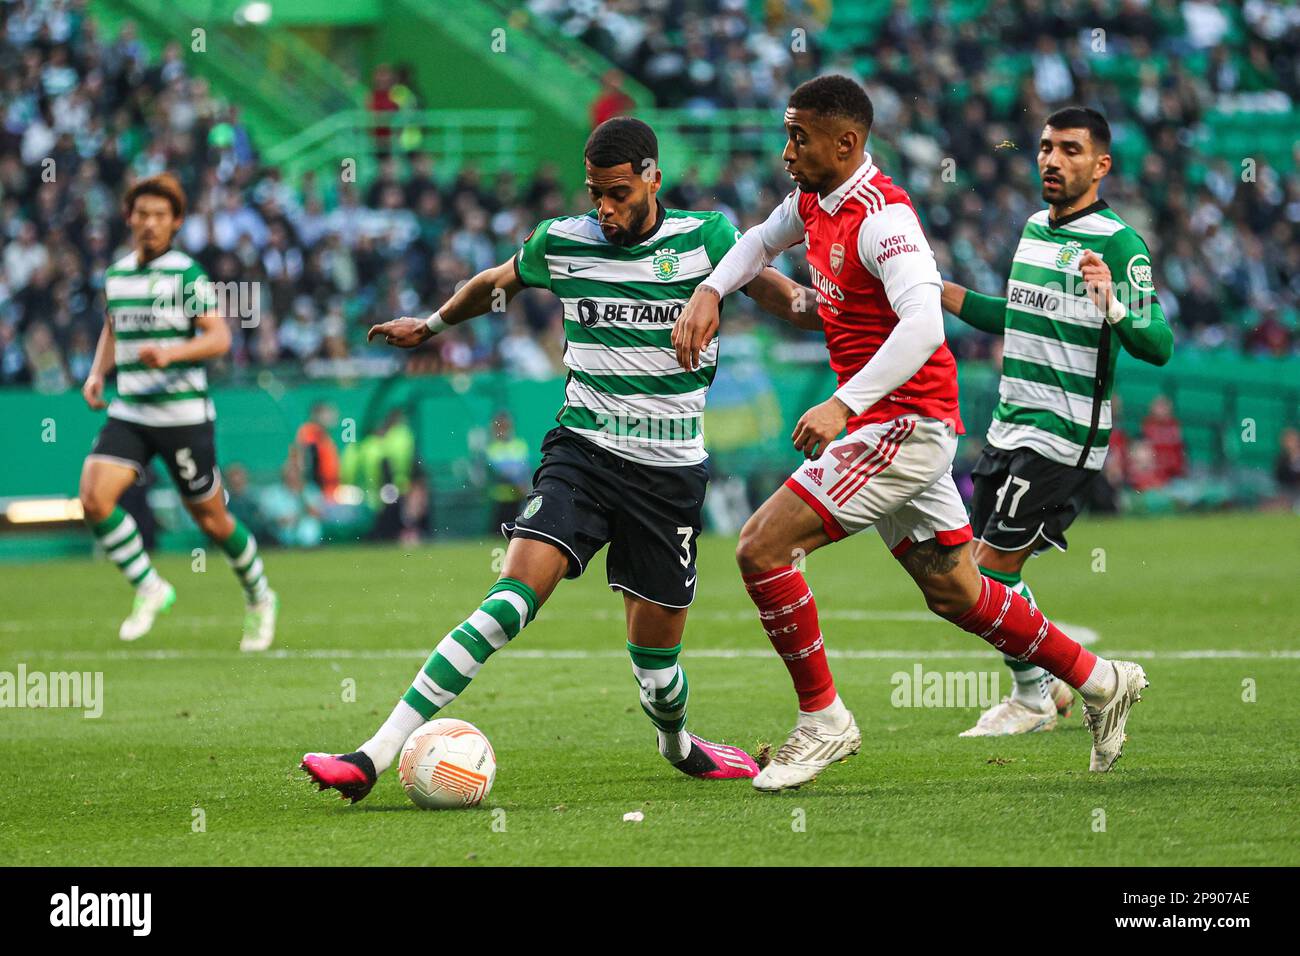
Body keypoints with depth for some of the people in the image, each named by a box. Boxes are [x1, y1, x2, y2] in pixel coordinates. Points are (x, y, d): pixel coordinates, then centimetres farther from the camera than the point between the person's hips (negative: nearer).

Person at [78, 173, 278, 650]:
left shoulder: (186, 273, -8)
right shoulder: (116, 274, 10)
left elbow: (219, 337, -15)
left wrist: (170, 352, -30)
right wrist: (97, 373, 11)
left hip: (184, 414, -5)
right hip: (128, 412, 5)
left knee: (210, 519, 4)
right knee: (94, 497, -16)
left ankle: (259, 598, 29)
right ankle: (149, 589, 0)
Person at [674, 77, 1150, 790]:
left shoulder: (881, 216, -20)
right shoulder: (816, 201, 9)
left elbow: (923, 324, -32)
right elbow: (760, 242, 31)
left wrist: (844, 403, -39)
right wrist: (708, 293, 12)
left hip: (906, 425, -10)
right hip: (901, 428, 10)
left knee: (761, 547, -15)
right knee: (954, 593, 17)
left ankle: (822, 719, -5)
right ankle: (1100, 683, 28)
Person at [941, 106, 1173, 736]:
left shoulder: (1119, 245, -13)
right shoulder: (1035, 228, 12)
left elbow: (1157, 347, -21)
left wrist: (1112, 306, -38)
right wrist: (950, 298, 22)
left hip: (1064, 435, -8)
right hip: (1011, 425, 8)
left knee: (993, 568, -8)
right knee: (987, 567, 10)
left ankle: (1032, 697, 8)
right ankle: (1048, 685, 25)